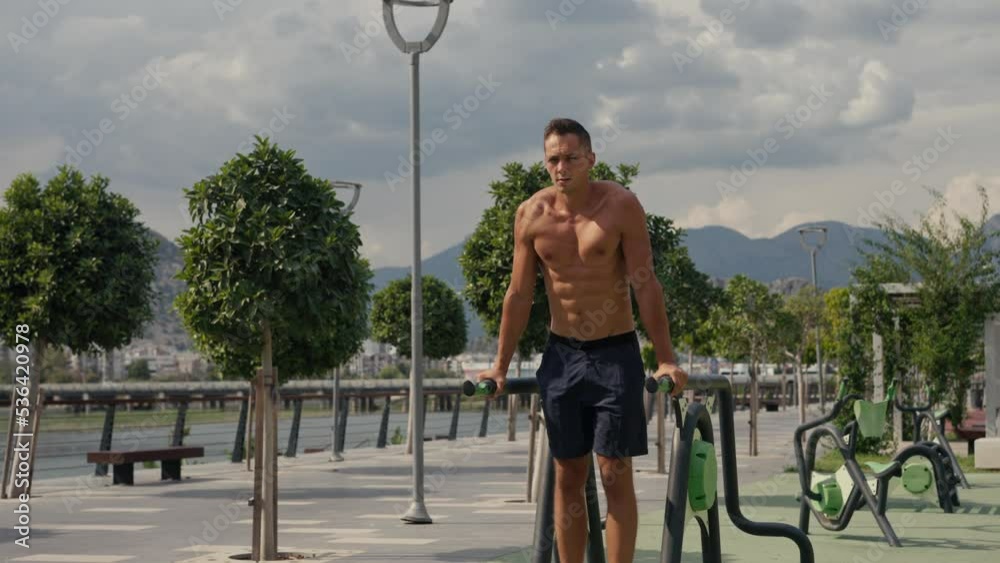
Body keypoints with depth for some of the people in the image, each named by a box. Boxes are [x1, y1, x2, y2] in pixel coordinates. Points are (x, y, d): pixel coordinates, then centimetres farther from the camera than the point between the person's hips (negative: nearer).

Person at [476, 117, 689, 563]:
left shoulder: (621, 205, -10)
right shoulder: (531, 215, -1)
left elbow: (645, 285, -11)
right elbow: (519, 294, 6)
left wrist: (665, 359, -15)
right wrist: (500, 366, 7)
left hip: (615, 353, -3)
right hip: (561, 354, 3)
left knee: (615, 475, -5)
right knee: (568, 476, 7)